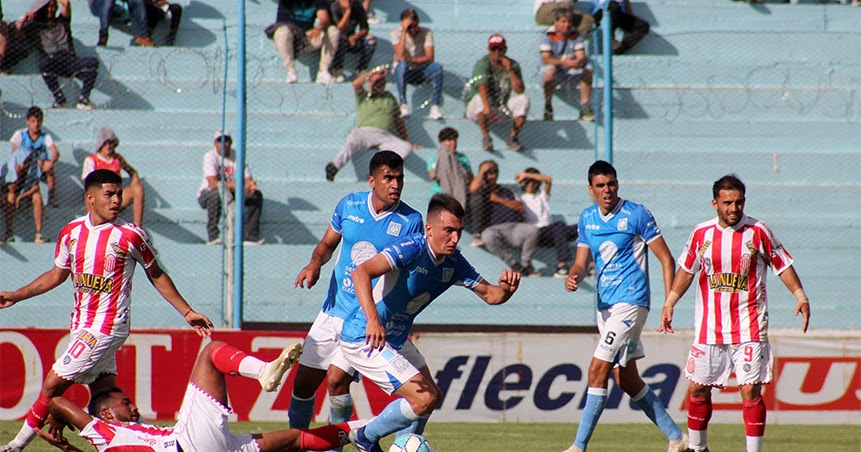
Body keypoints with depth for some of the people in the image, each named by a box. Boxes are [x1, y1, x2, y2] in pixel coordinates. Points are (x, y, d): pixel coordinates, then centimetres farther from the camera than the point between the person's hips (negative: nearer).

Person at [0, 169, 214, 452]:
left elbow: (157, 276, 4)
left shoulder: (131, 235, -10)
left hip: (107, 327, -6)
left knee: (53, 384, -8)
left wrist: (188, 312, 4)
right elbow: (57, 275, 19)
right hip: (81, 326, 6)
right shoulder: (71, 232, 4)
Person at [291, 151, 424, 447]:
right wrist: (315, 263, -6)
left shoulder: (410, 221, -8)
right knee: (303, 383, 5)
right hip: (334, 309, 4)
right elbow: (328, 243, 17)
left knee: (336, 378, -19)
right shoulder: (349, 205, 1)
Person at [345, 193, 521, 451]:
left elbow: (489, 294, 9)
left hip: (395, 340, 10)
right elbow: (361, 273, -38)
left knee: (432, 396, 19)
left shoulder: (453, 263, 0)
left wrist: (506, 288, -16)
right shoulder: (413, 249, -25)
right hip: (364, 340, -10)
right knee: (423, 399, -15)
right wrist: (372, 319, -52)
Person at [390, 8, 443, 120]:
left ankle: (434, 107, -35)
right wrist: (404, 31, -21)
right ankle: (403, 106, -42)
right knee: (402, 65, -36)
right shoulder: (396, 33, -4)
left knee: (437, 67, -30)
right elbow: (400, 56, -20)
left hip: (422, 73, 1)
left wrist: (412, 60, -27)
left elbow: (430, 57, -12)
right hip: (405, 73, -1)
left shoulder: (426, 33, -2)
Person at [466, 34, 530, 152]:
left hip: (501, 108, 4)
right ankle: (485, 138, -31)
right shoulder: (483, 64, -14)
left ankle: (513, 138, -18)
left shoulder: (513, 65, 0)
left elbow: (519, 90, -12)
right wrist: (486, 107, -51)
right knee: (480, 98, -38)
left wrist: (510, 70, -22)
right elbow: (482, 87, -33)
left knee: (523, 99, -20)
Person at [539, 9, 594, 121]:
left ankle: (584, 107, -14)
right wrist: (564, 62, -38)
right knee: (550, 70, -38)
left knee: (588, 71, -21)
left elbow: (582, 57, -8)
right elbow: (546, 59, -22)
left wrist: (578, 62, -35)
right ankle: (547, 107, -23)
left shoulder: (576, 36, 1)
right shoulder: (548, 36, -11)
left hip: (571, 71, 4)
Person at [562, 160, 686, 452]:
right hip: (605, 305, 8)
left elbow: (666, 258, -6)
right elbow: (582, 262, 13)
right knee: (626, 379, 11)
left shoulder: (636, 215, -8)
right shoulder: (587, 219, 10)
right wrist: (573, 277, -12)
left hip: (630, 301, -8)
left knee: (598, 370, -15)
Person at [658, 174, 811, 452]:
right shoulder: (701, 233, 4)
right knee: (698, 389, 8)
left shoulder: (759, 232, -3)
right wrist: (670, 303, 10)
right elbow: (686, 270, 16)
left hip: (749, 328, -3)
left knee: (751, 391, -9)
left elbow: (783, 265, 6)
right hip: (709, 328, 3)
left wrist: (801, 296, -4)